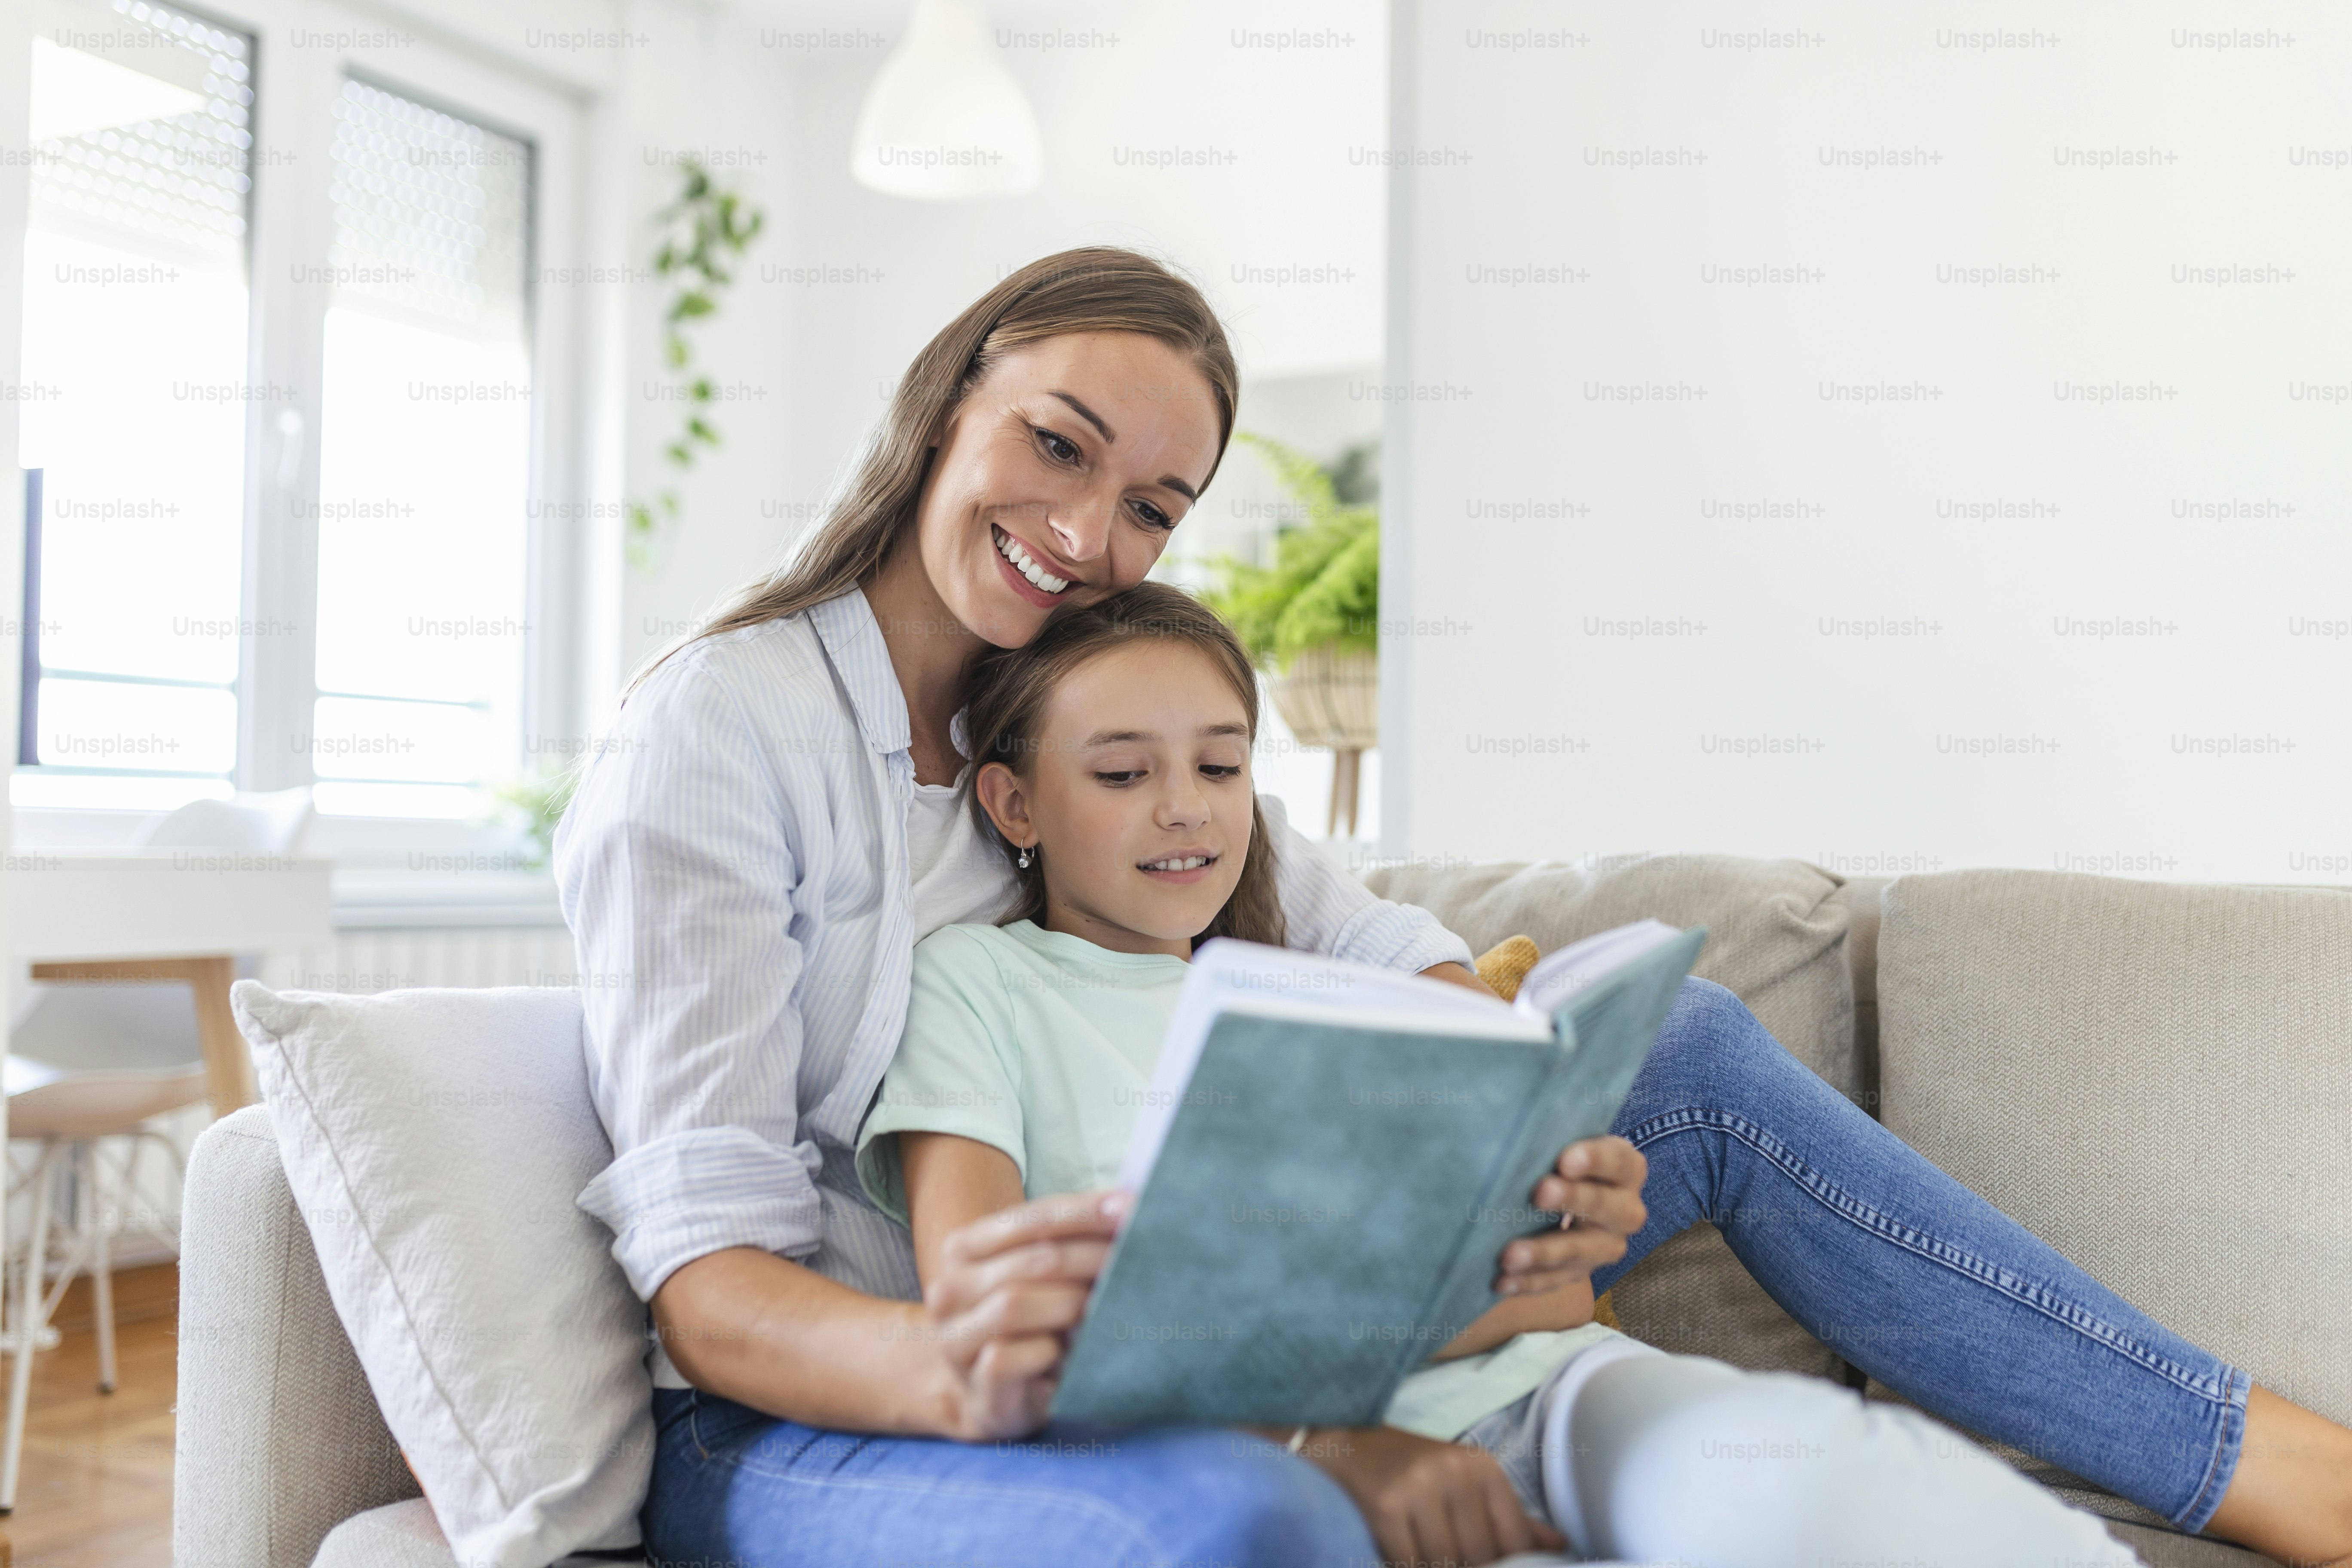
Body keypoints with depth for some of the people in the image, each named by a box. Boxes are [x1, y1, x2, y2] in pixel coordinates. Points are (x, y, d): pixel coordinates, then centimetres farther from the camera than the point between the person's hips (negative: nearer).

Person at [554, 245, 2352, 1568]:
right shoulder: (719, 732, -13)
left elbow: (1393, 958, 0)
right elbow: (705, 1283, -19)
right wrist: (946, 1373, -41)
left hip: (1121, 1364, 6)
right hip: (813, 1417, -6)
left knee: (1696, 1054, -1)